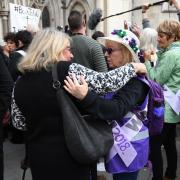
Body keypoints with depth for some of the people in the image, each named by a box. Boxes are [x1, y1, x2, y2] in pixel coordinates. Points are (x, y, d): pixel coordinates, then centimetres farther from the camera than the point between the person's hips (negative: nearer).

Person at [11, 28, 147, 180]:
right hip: (70, 153, -4)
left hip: (37, 155, 5)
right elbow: (106, 82, -16)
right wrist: (133, 68, -1)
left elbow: (18, 123, 8)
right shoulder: (68, 71, -15)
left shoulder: (21, 83, 0)